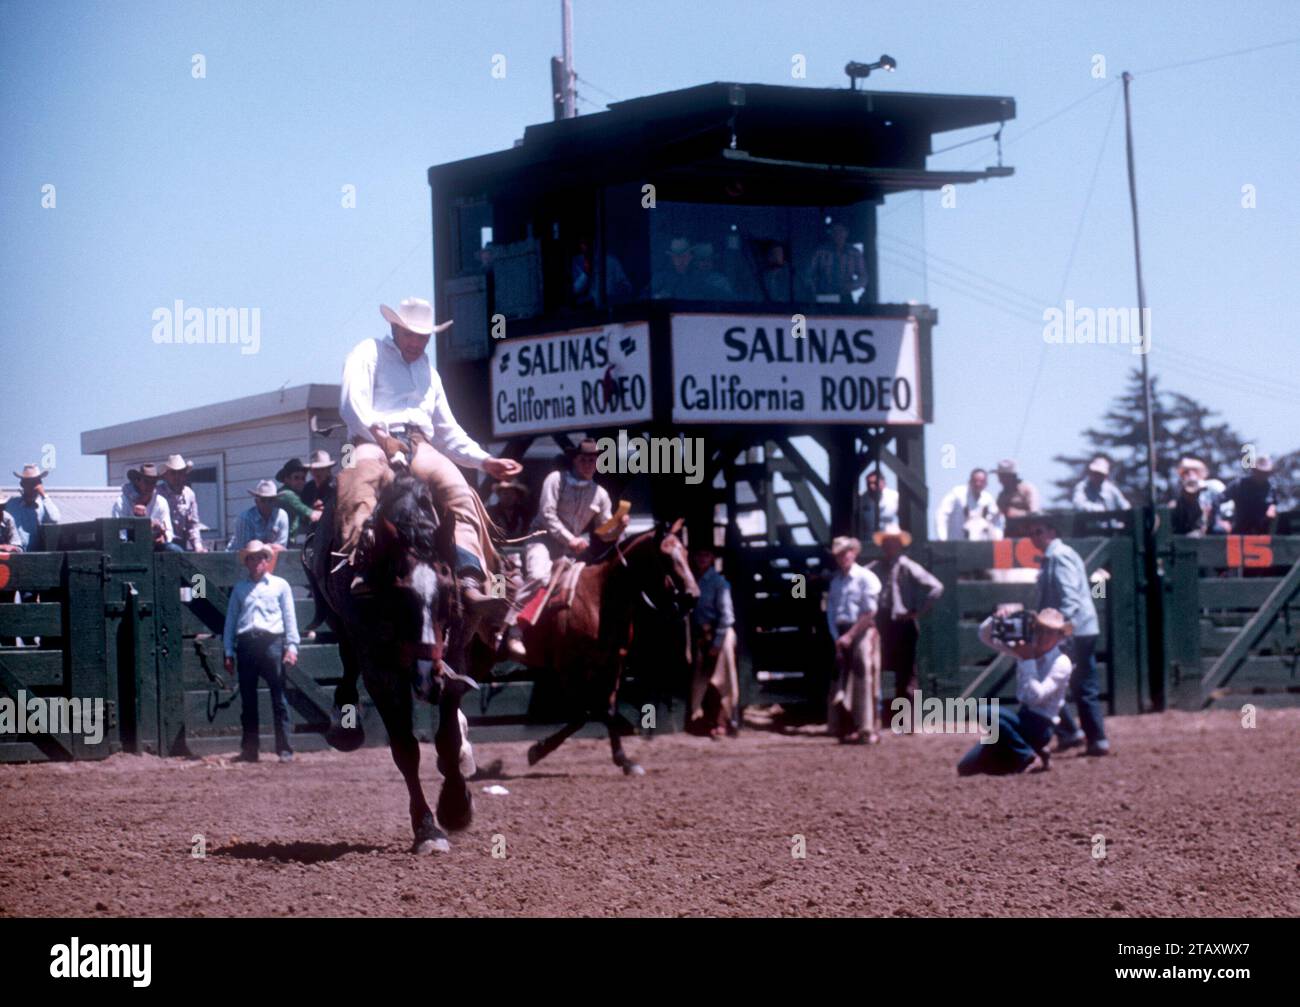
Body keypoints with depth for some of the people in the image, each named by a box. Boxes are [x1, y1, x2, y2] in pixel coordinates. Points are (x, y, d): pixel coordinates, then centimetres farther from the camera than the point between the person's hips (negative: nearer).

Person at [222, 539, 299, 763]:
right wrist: (229, 652, 8)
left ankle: (284, 749, -5)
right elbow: (231, 620, 15)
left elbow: (289, 617, 8)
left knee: (278, 697, -5)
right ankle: (249, 750, 7)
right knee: (248, 699, 3)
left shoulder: (280, 585, 12)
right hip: (246, 643, 3)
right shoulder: (239, 589, 18)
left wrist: (291, 646, -2)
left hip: (271, 642, -3)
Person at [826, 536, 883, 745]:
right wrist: (837, 638, 0)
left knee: (864, 679, -8)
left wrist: (850, 635, -13)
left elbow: (869, 612, -10)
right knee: (843, 682, 4)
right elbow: (830, 612, 13)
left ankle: (868, 730, -7)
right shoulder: (836, 581, 15)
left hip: (862, 632, -6)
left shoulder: (865, 578, -5)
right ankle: (847, 729, 9)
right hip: (842, 634, 6)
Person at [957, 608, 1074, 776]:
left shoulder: (1061, 663, -13)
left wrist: (1028, 660, -23)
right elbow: (985, 636, 3)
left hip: (1040, 726, -6)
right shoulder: (1026, 648, 3)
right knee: (965, 768, -1)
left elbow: (1036, 696, -25)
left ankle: (1030, 758, -19)